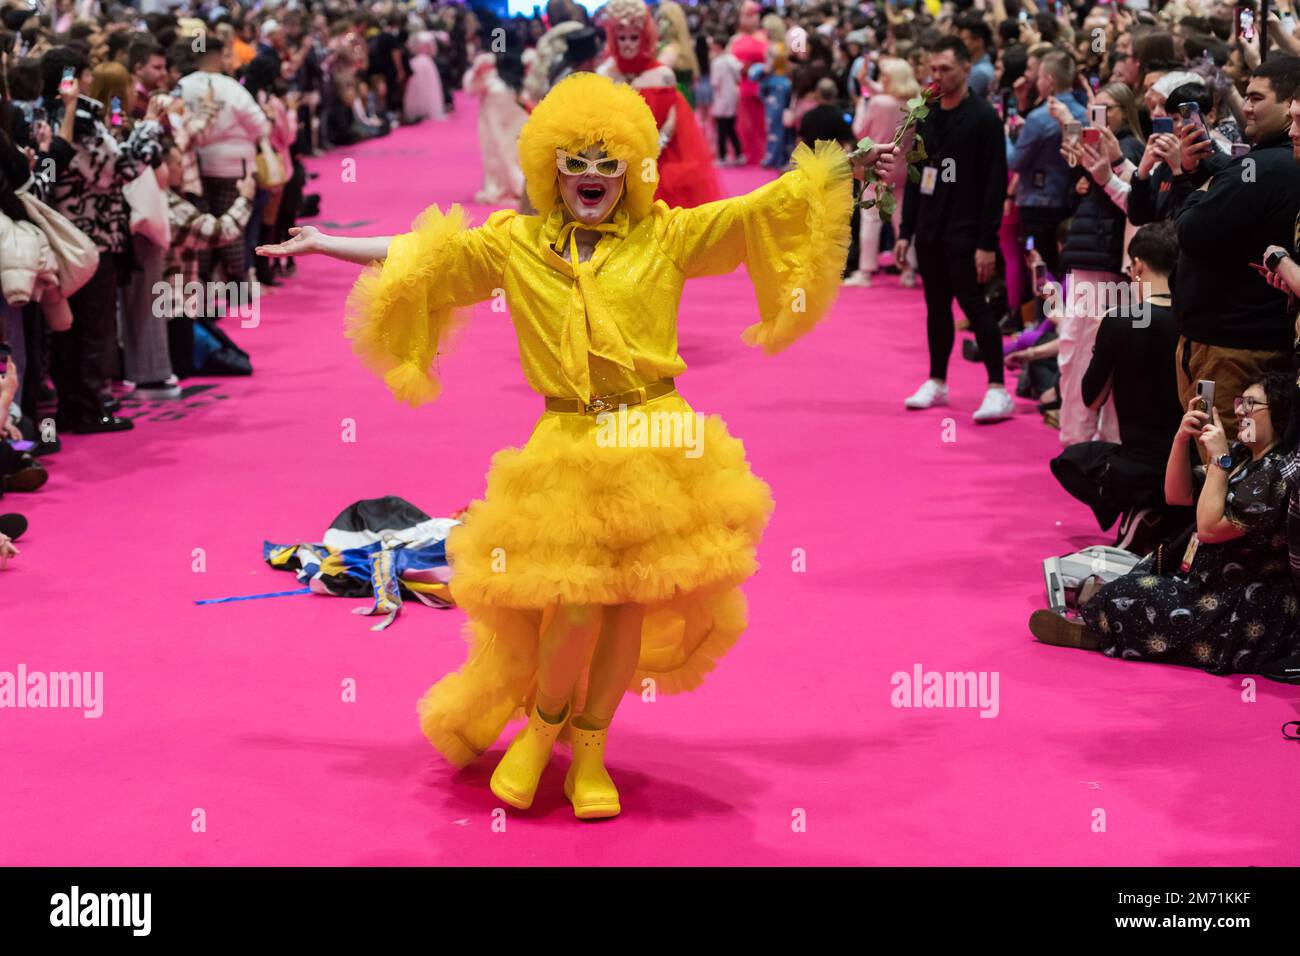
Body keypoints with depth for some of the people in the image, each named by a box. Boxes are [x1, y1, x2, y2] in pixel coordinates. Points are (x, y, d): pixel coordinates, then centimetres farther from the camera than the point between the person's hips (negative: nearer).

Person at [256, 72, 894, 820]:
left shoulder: (668, 238, 4)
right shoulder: (513, 246, 6)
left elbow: (765, 211, 3)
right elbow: (419, 254, 12)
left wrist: (853, 170, 0)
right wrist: (323, 244, 15)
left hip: (654, 444, 1)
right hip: (567, 449, -1)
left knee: (630, 601, 4)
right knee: (575, 608, -8)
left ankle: (590, 753, 21)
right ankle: (544, 721, 22)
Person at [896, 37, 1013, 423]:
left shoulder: (983, 118, -9)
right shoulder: (925, 118, 11)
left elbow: (995, 184, -13)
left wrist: (988, 242, -17)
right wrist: (906, 231, 11)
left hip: (964, 233, -6)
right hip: (929, 231, 6)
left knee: (974, 305, -9)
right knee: (937, 306, 13)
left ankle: (998, 391, -7)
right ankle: (937, 383, 23)